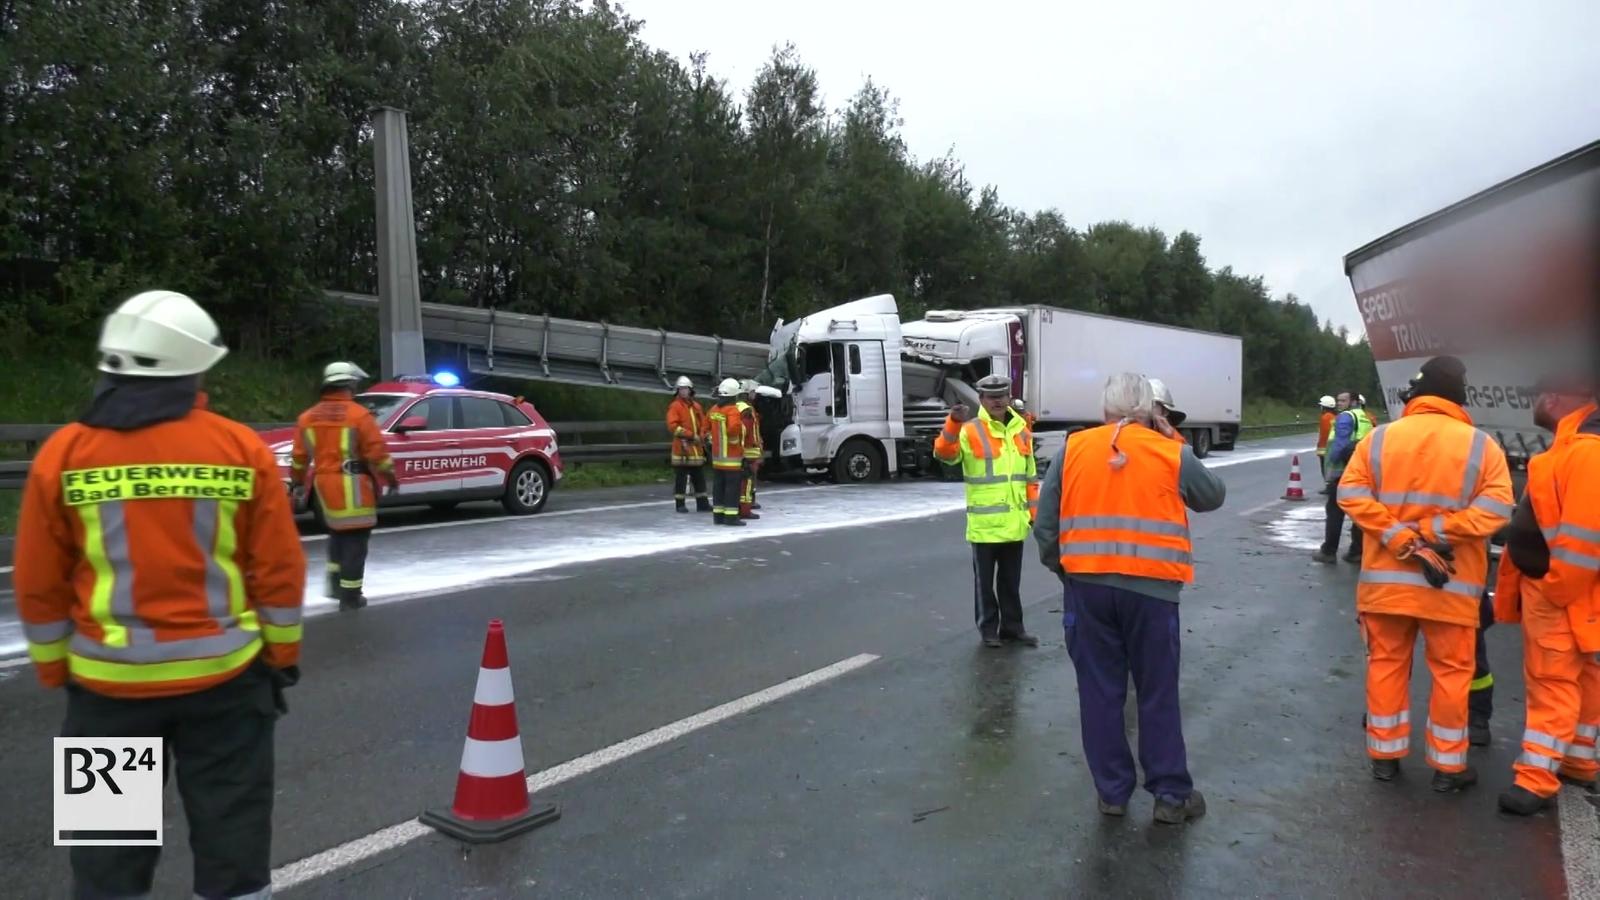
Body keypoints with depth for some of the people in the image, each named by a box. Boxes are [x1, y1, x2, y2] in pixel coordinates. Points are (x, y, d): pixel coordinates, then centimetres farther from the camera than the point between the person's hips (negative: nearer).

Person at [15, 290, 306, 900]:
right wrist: (282, 654, 8)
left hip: (108, 683, 1)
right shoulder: (242, 449, -8)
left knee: (110, 841, 16)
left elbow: (39, 585, 2)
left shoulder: (63, 455, -5)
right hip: (224, 676, -1)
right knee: (231, 826, 13)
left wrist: (54, 669, 15)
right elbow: (280, 570, -4)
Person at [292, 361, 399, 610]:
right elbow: (377, 452, -12)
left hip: (323, 484, 6)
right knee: (355, 538, 0)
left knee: (337, 531, 24)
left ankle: (335, 583, 24)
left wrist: (298, 480, 25)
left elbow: (299, 456, 11)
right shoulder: (359, 414, -11)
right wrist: (390, 477, 1)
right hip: (352, 485, -6)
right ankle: (350, 594, 1)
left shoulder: (307, 417, 7)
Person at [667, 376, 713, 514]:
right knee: (681, 477, -2)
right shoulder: (675, 406, -5)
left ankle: (702, 503, 18)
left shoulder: (697, 406, 13)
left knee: (699, 477, 11)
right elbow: (672, 425, -15)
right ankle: (680, 504, 5)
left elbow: (704, 423, 16)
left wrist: (702, 436, -3)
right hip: (682, 447, -6)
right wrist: (691, 435, -18)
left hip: (697, 447, 6)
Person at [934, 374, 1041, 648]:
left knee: (1011, 580, 16)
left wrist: (1034, 511, 14)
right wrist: (953, 424, -40)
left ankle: (1012, 626, 27)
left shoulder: (1021, 431, 8)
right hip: (984, 523, -5)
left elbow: (1030, 476, 16)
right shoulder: (970, 431, -9)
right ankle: (988, 628, 20)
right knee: (985, 579, 8)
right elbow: (945, 453, -26)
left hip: (1015, 522, 5)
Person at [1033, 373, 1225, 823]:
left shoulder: (1073, 450, 1)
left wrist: (1060, 567, 16)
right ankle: (1172, 794, 20)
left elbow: (1045, 524, 2)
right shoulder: (1172, 454, -2)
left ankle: (1112, 791, 20)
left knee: (1099, 691, 11)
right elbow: (1214, 496, 17)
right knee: (1159, 693, 12)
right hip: (1151, 588, -1)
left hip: (1087, 586, 1)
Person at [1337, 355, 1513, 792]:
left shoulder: (1379, 438, -2)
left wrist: (1401, 539, -11)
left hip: (1386, 577, 2)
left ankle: (1385, 756, 21)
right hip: (1452, 584, -1)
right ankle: (1448, 765, 21)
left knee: (1386, 664, 13)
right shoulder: (1482, 446, -5)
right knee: (1451, 672, 11)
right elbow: (1495, 509, -13)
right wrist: (1433, 533, -12)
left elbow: (1352, 494, -9)